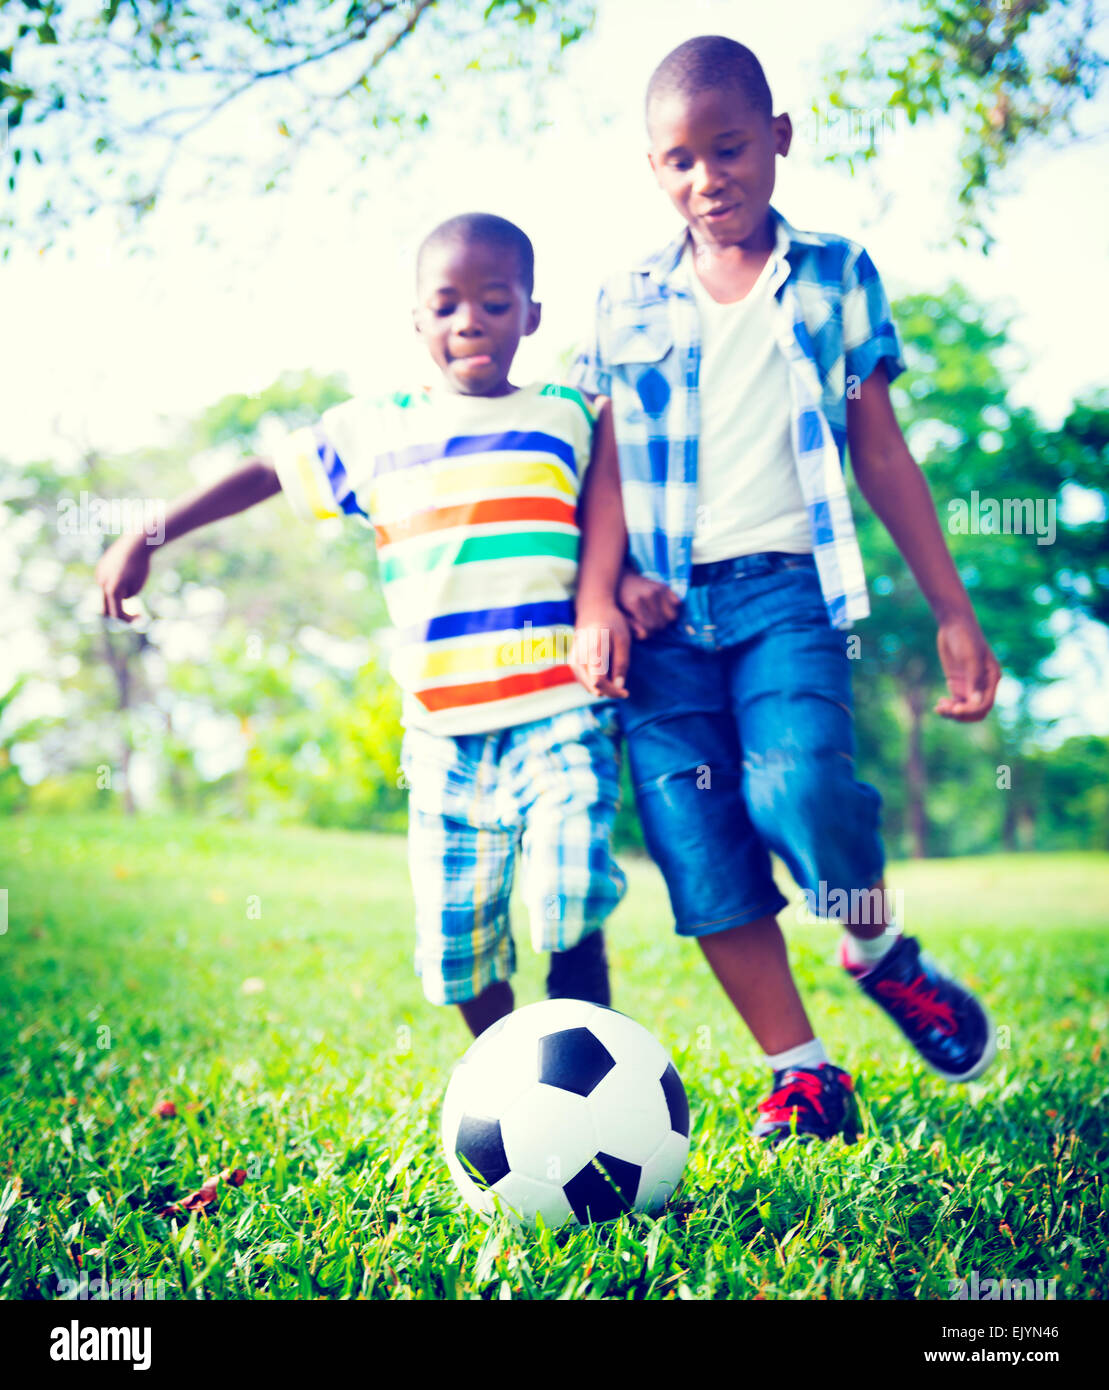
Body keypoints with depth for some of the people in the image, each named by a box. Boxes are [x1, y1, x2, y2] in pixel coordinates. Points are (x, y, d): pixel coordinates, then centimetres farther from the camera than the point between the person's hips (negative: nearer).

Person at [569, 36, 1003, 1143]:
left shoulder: (835, 278, 11)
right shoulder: (627, 303, 13)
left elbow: (879, 451, 11)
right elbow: (608, 463, 10)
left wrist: (953, 613, 8)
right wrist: (597, 595, -7)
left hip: (786, 581, -2)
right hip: (662, 604, 2)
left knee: (798, 785, -27)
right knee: (698, 854, -3)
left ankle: (879, 950, 5)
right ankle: (800, 1073, 12)